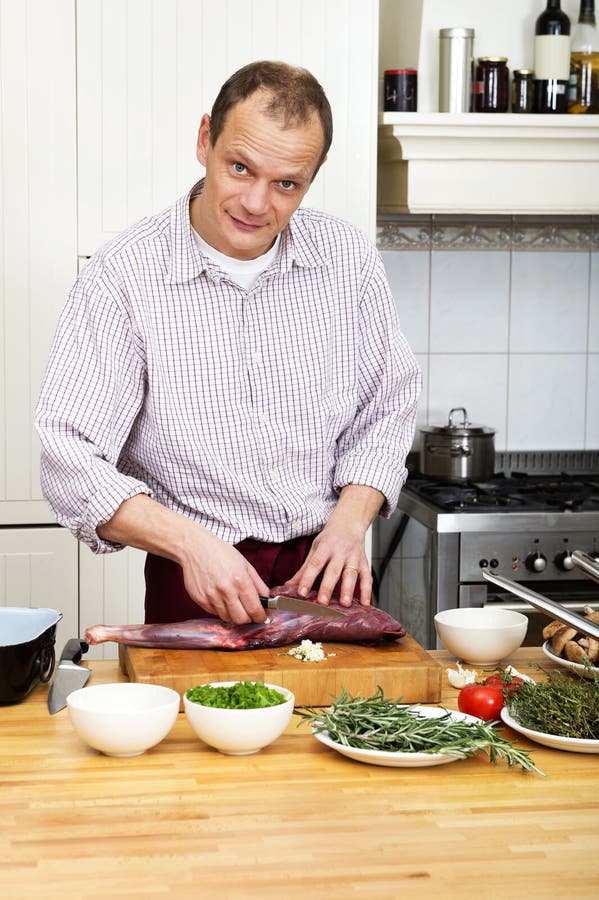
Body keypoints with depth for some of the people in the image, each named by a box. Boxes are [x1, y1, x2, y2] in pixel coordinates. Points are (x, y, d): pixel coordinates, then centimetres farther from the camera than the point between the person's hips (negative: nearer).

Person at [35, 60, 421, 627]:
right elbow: (71, 464, -11)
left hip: (325, 568, 3)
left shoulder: (348, 260, 4)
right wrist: (189, 542, -23)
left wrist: (350, 521, -3)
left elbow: (386, 407, 13)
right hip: (196, 588, -2)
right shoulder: (123, 277, -8)